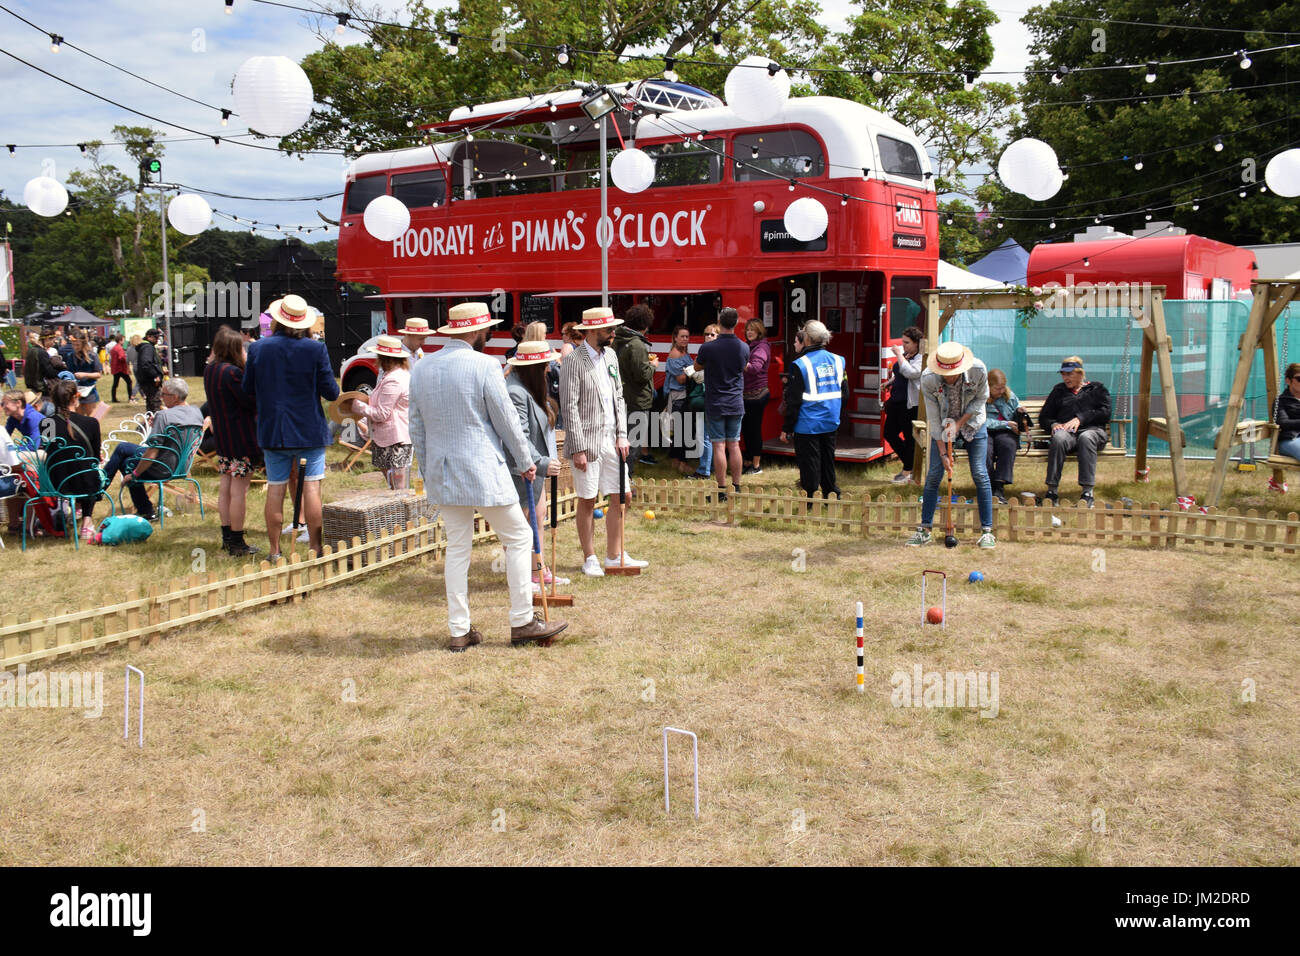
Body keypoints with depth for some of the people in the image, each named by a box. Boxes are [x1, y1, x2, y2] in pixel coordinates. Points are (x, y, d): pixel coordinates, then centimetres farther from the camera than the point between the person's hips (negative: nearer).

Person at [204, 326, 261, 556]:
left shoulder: (209, 370, 8)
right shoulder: (232, 372, -19)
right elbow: (251, 401, -18)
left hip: (222, 438, 9)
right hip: (241, 437, -9)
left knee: (226, 486, 14)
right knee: (239, 490, -3)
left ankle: (227, 537, 22)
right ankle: (237, 544, 2)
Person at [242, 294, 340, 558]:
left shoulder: (258, 348, -3)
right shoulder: (316, 349, -10)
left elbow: (248, 389, 6)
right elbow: (331, 392, -7)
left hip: (272, 432, 2)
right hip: (310, 432, -2)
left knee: (275, 489, 8)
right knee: (311, 488, 2)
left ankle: (274, 551, 12)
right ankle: (315, 547, 5)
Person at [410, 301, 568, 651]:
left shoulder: (421, 367, 7)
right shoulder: (483, 365, -12)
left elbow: (416, 427, 12)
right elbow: (505, 419, -8)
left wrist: (428, 470, 21)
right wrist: (525, 463, 5)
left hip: (441, 474, 6)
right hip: (484, 472, -6)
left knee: (457, 548, 12)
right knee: (518, 538, 7)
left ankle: (459, 631, 13)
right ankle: (522, 622, 10)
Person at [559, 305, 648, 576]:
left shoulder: (610, 356, 11)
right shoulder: (574, 362, -11)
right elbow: (570, 408, -14)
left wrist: (622, 435, 6)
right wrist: (578, 449, -17)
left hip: (611, 439, 7)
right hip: (587, 441, -7)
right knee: (587, 501, 3)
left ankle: (614, 555, 20)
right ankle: (590, 559, 14)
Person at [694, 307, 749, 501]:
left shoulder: (708, 348, -13)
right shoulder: (744, 348, -2)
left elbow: (697, 367, 6)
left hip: (715, 404, -3)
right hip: (736, 403, 3)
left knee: (719, 446, -1)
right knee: (734, 445, 11)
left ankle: (722, 490, 1)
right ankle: (736, 487, 15)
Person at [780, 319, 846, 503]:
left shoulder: (801, 364, -14)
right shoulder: (838, 360, 3)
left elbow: (794, 401, -13)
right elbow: (844, 393, 13)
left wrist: (787, 428, -6)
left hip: (808, 425, -6)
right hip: (830, 423, 6)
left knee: (809, 464, 2)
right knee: (828, 460, 18)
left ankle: (811, 502, 7)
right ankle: (832, 496, 26)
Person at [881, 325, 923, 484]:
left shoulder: (921, 359, -13)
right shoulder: (903, 355, 12)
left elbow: (909, 372, -30)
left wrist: (899, 355, -21)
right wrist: (891, 381, 12)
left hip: (911, 404, -9)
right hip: (896, 401, 9)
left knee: (909, 437, 2)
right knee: (889, 434, 13)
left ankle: (907, 472, 13)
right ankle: (908, 461, 30)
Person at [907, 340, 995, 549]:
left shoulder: (978, 370, -27)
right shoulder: (928, 379, -26)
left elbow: (981, 399, -8)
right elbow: (934, 418, -18)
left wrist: (959, 423, -18)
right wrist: (943, 453, -17)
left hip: (972, 422, 0)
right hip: (943, 425, 0)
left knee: (980, 475, -5)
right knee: (934, 474, -5)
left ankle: (987, 531, 3)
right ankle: (925, 529, 6)